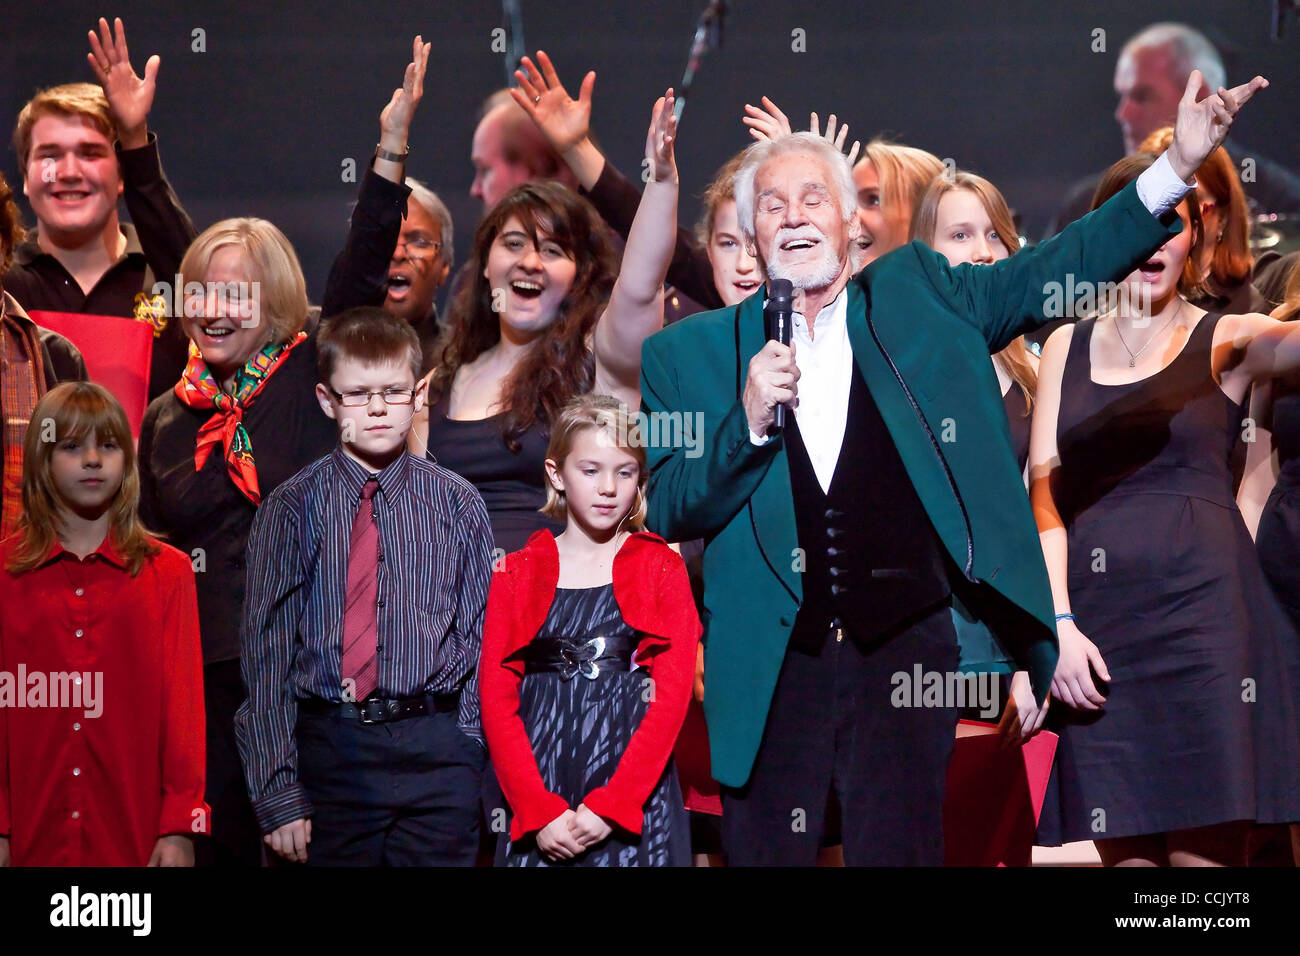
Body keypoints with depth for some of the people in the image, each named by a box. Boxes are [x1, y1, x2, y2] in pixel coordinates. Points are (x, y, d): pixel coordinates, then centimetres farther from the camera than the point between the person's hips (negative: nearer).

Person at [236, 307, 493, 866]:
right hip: (328, 751, -1)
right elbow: (266, 653, 0)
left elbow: (480, 639, 7)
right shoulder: (289, 509, 2)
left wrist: (474, 757, -2)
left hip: (435, 749, 1)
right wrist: (277, 792, -7)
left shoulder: (457, 505, 6)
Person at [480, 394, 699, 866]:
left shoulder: (662, 569, 5)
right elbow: (496, 700, 2)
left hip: (636, 799, -1)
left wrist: (608, 808, -13)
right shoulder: (516, 575, 8)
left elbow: (672, 695, -3)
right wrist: (539, 811, -10)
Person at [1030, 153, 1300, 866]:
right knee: (1125, 850, 2)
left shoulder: (1224, 340, 7)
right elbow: (1044, 491, 8)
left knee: (1203, 851, -7)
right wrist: (1058, 621, -4)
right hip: (1096, 619, 3)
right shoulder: (1067, 347, 15)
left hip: (1200, 612, -3)